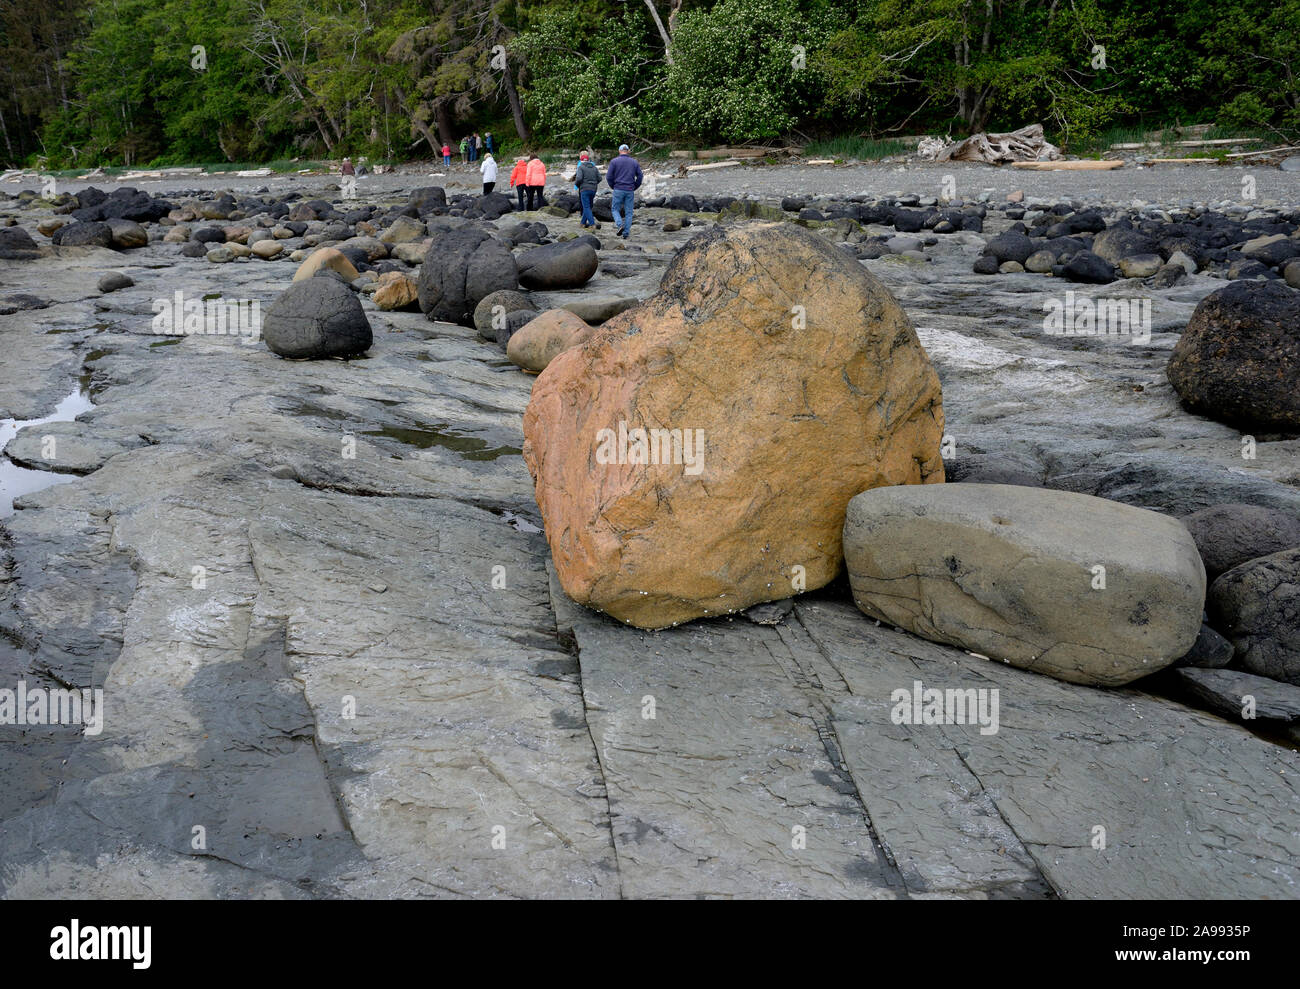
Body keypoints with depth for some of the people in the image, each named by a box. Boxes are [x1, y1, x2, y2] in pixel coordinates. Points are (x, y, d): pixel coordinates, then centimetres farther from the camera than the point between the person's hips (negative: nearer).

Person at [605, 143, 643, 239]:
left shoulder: (614, 161, -2)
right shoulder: (634, 162, 6)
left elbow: (609, 177, -4)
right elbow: (640, 176, 5)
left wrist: (613, 187, 10)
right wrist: (634, 188, 14)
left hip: (618, 190, -2)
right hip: (630, 191, 2)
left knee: (615, 209, 11)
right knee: (628, 212, 7)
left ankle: (620, 225, -13)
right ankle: (626, 233, 4)